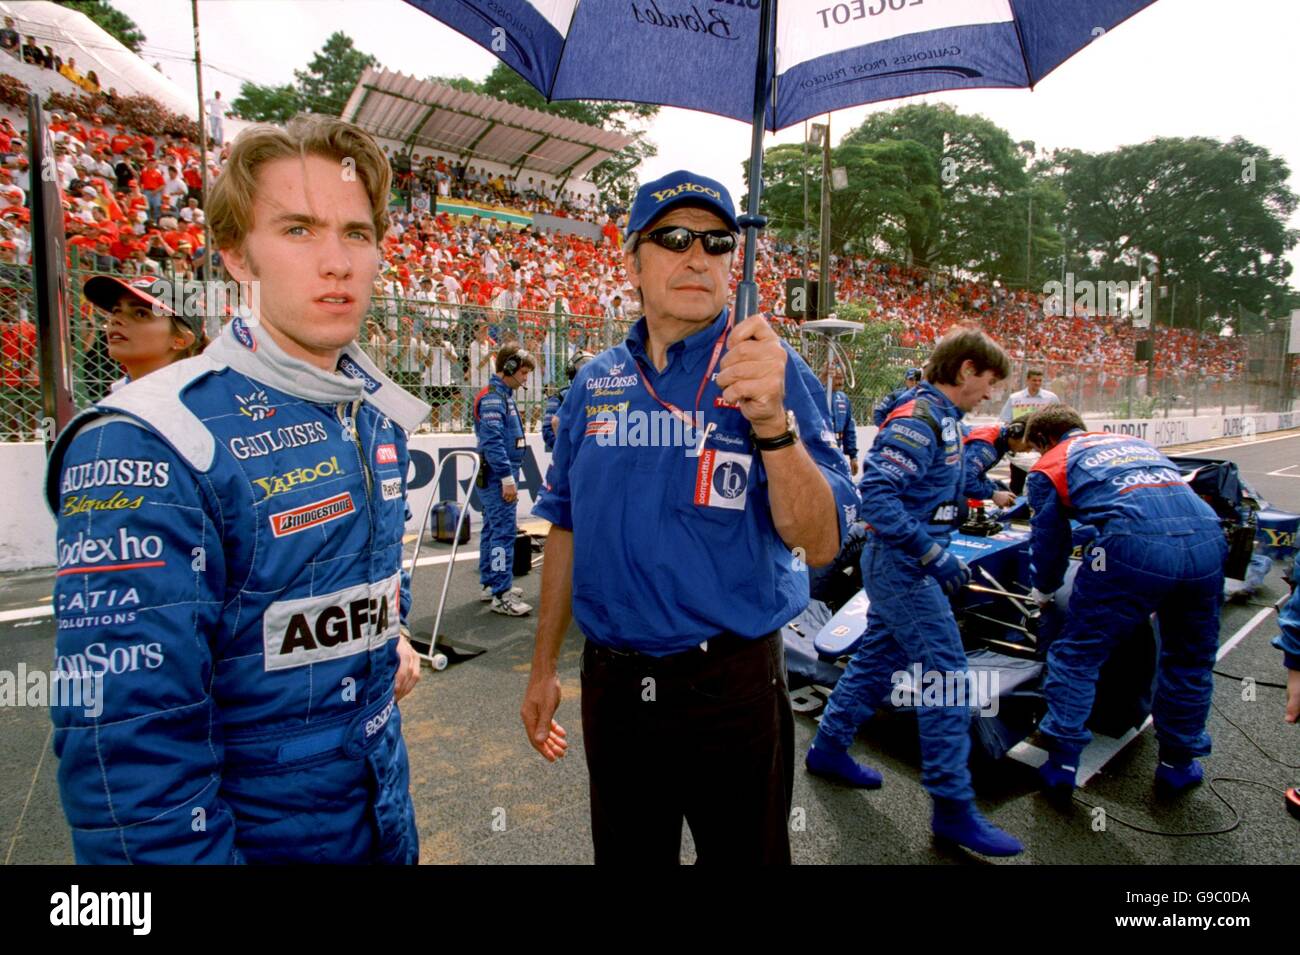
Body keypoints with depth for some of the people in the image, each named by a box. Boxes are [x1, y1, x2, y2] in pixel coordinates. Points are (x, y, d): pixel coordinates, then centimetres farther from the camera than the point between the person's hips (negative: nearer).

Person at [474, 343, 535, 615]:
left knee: (493, 530, 15)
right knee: (504, 533, -9)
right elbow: (492, 441, -22)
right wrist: (507, 477, -22)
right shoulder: (492, 396, -14)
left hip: (497, 477, 10)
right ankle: (501, 595, -5)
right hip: (497, 477, -10)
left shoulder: (504, 394, 17)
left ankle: (490, 584, 25)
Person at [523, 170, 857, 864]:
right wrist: (543, 667, 10)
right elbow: (568, 529, 8)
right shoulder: (594, 383, 2)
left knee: (744, 850, 18)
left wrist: (772, 419, -34)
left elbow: (819, 544, -18)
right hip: (612, 680, 4)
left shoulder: (770, 371, -9)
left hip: (733, 684, -3)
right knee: (625, 852, 23)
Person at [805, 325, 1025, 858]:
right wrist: (932, 554, -26)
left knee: (877, 658, 18)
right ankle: (953, 808, 5)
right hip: (902, 564, -10)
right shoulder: (917, 419, -18)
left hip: (903, 565, 10)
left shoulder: (942, 419, 13)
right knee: (948, 676, -6)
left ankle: (829, 748, 33)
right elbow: (875, 493, -26)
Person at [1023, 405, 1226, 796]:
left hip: (1135, 548, -5)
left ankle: (1061, 764, 11)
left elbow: (1049, 538, 20)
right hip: (1208, 540, 6)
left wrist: (1043, 592, 39)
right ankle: (1179, 763, 38)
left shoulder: (1049, 464, 18)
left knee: (1076, 655, 9)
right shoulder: (1134, 441, 34)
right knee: (1191, 660, 24)